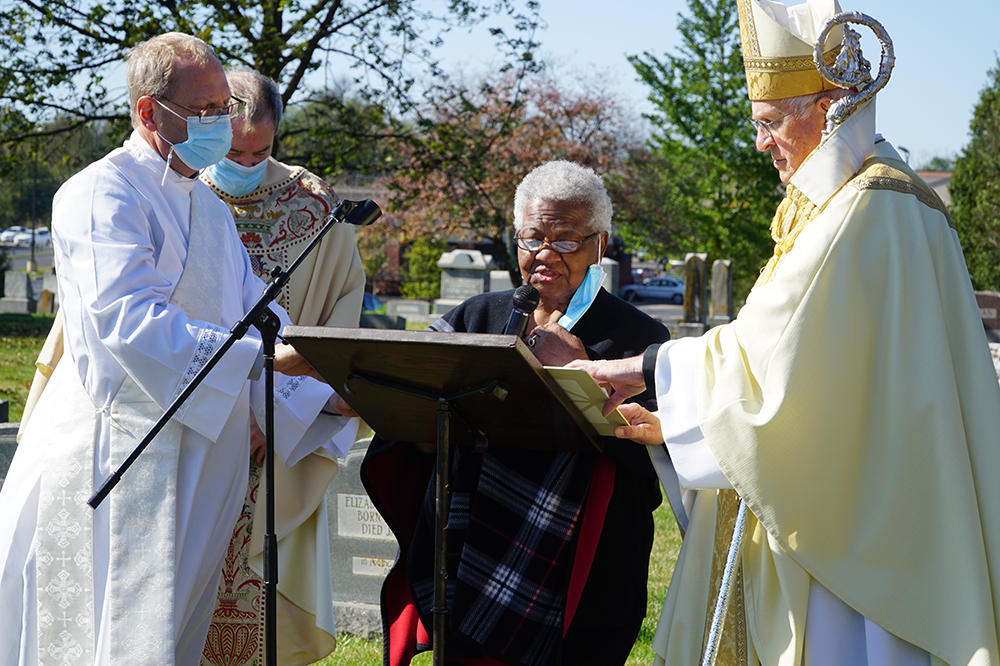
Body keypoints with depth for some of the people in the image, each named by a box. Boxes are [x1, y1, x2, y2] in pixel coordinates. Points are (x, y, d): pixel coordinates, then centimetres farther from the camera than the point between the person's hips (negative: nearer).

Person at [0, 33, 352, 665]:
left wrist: (330, 393, -2)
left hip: (202, 462, 8)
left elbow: (256, 316, 14)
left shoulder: (209, 204, 19)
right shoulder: (101, 196, -10)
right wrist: (259, 355, -31)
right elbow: (130, 322, -24)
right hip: (120, 459, -8)